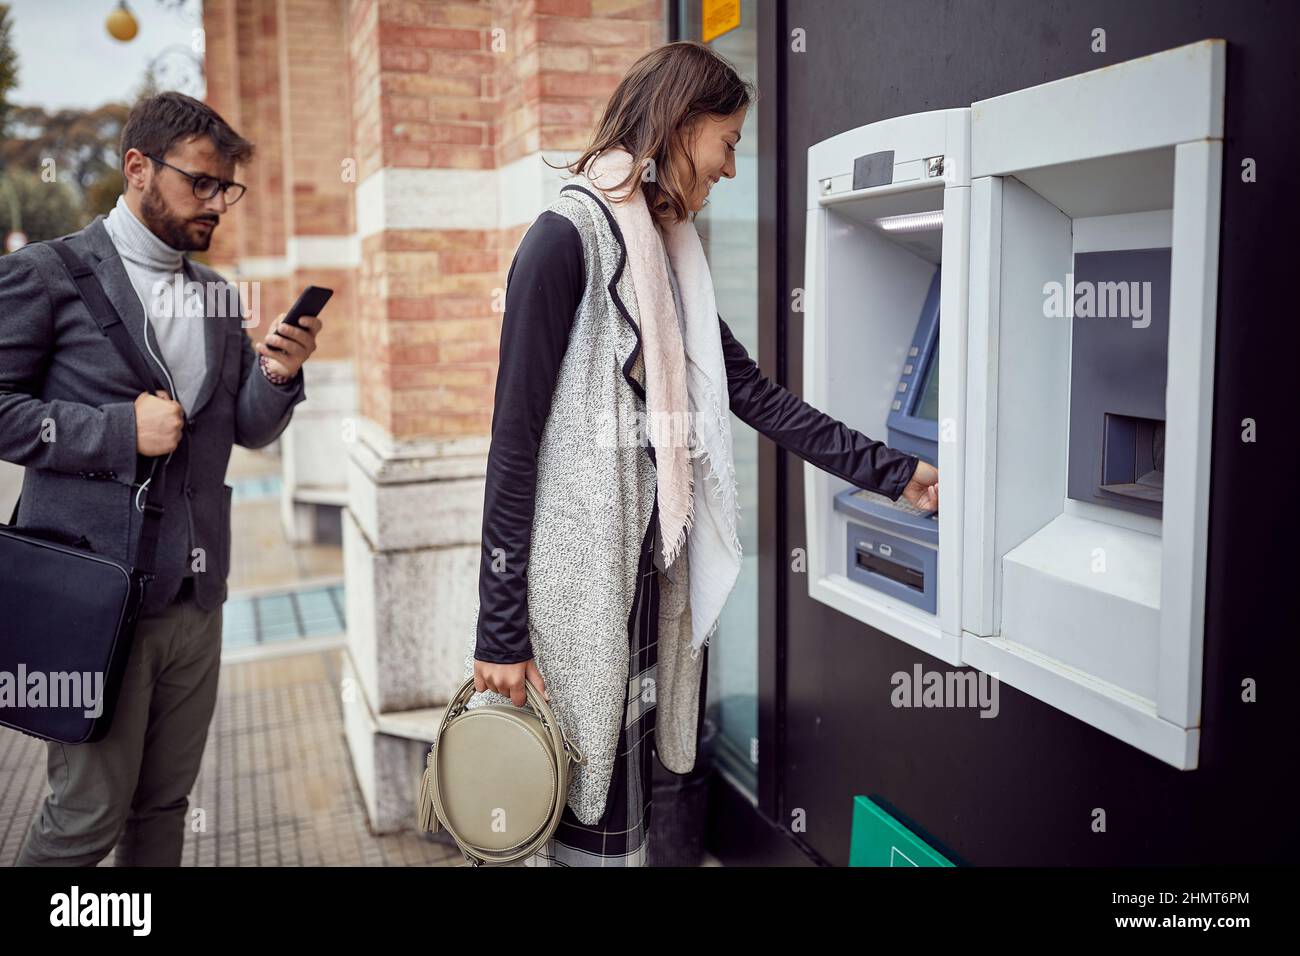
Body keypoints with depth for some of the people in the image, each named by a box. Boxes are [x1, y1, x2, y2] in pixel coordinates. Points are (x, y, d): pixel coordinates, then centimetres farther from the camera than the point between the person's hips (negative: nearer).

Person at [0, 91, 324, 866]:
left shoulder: (219, 295, 14)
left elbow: (250, 430, 13)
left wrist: (279, 373, -7)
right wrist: (119, 430, -15)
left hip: (195, 593, 6)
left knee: (165, 804, 14)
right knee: (88, 815, 2)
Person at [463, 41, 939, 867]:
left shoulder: (671, 256, 13)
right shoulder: (570, 237, -11)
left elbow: (754, 394, 15)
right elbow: (515, 440, -14)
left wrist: (893, 473, 15)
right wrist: (500, 631, -14)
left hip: (648, 570, 8)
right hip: (577, 582, -8)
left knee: (623, 808, 14)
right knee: (596, 829, 1)